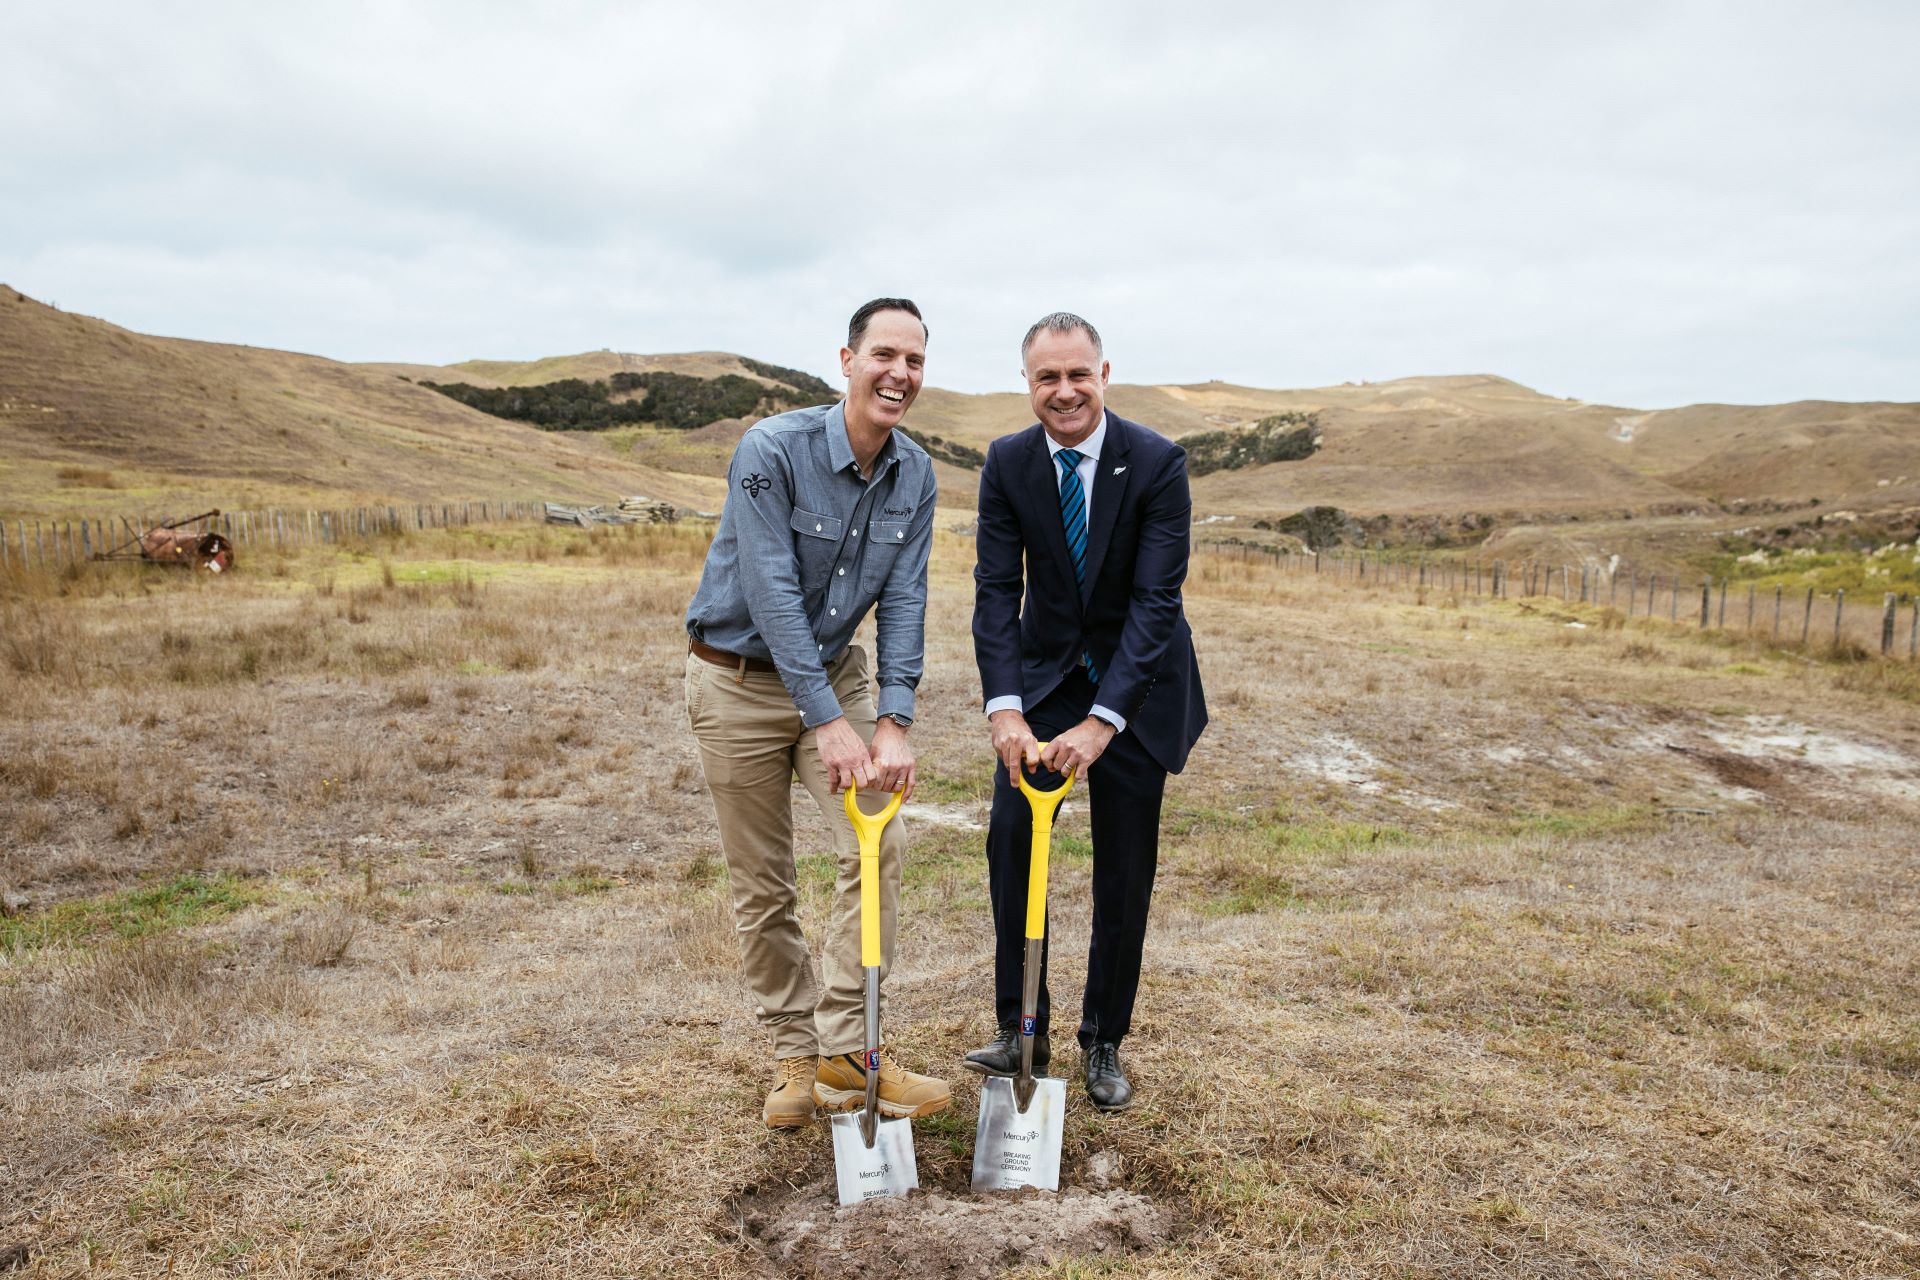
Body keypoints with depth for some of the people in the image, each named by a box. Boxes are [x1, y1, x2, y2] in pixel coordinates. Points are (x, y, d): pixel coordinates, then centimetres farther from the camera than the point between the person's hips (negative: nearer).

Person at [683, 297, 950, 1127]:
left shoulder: (915, 475, -5)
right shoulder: (771, 450, -23)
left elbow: (903, 601, -9)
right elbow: (772, 594, -26)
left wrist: (893, 724, -20)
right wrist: (828, 723, -29)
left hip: (836, 670, 5)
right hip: (739, 679, -4)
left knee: (877, 844, -8)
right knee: (761, 882, 4)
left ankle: (845, 1048, 4)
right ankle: (795, 1052, 21)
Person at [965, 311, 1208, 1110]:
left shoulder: (1158, 463, -19)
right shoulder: (1007, 463, -9)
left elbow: (1157, 599, -23)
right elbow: (996, 589, -13)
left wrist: (1101, 722, -31)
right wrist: (1003, 707, -26)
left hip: (1136, 683, -2)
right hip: (1043, 676, 2)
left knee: (1126, 870, 4)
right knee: (1011, 836, -7)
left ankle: (1104, 1042, 22)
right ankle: (1020, 1030, 10)